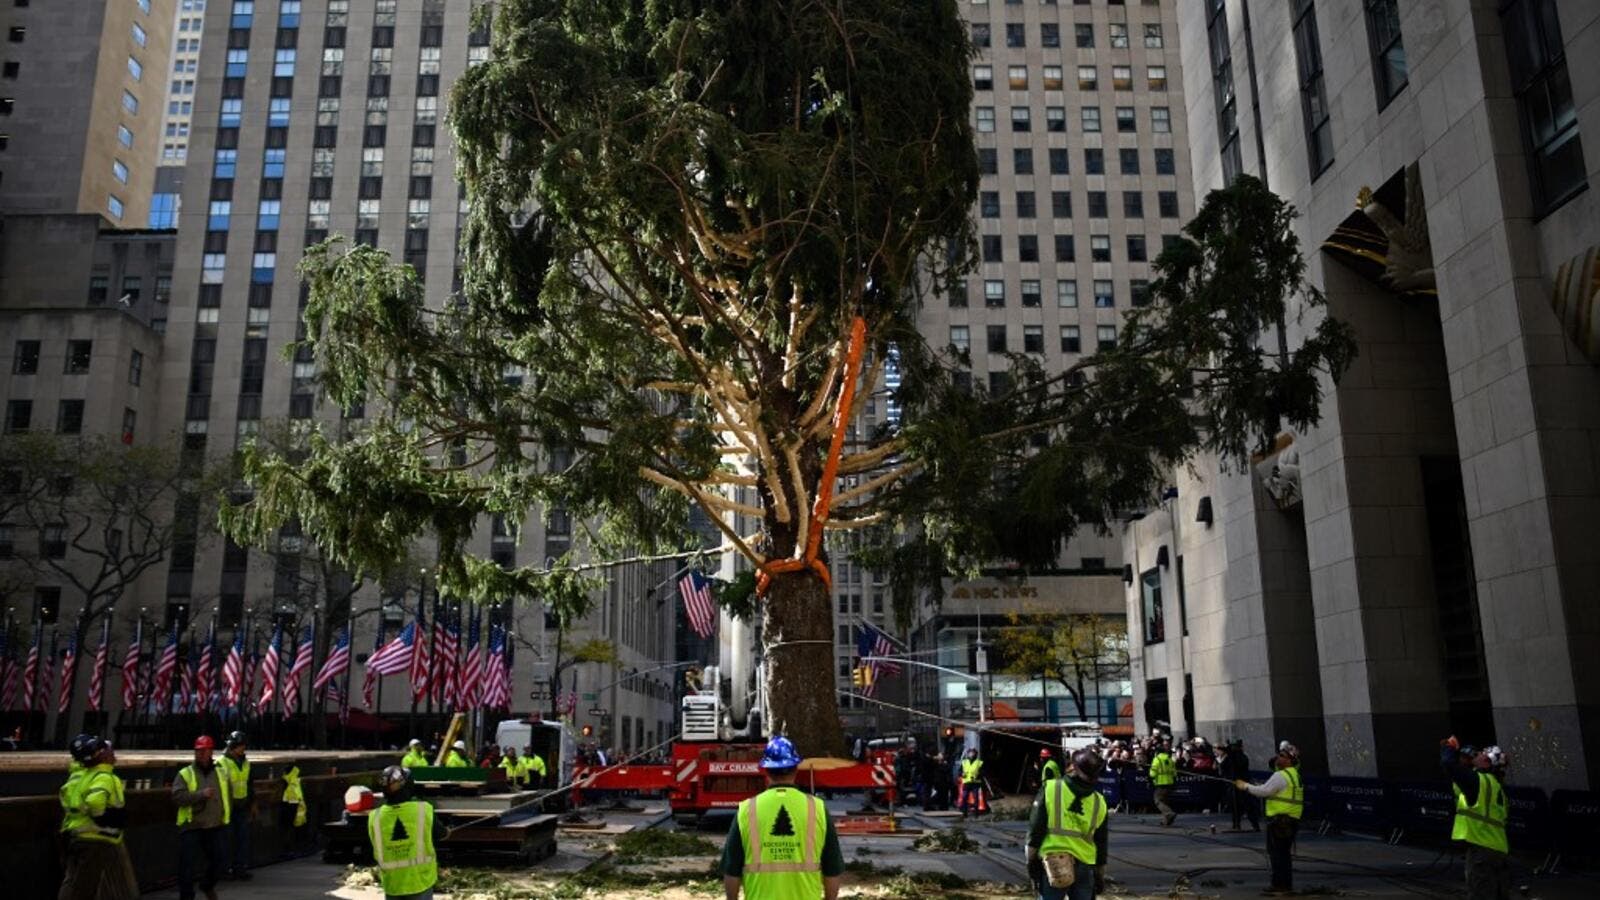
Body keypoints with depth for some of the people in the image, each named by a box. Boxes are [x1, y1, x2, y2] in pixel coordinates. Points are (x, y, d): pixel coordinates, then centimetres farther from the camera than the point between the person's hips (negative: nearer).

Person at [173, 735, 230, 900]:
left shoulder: (221, 774, 10)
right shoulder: (185, 774, -3)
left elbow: (228, 797, 20)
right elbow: (177, 796, -17)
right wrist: (201, 794, -26)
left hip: (215, 827, 4)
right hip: (191, 826, -3)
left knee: (217, 860, 9)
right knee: (187, 863, -4)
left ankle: (208, 886, 37)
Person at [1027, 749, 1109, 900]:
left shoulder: (1050, 789, -8)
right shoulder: (1099, 802, 0)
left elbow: (1035, 831, -8)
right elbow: (1101, 846, 8)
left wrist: (1032, 862, 1)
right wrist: (1100, 876, 18)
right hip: (1084, 867, 2)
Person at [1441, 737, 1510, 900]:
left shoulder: (1480, 781, -11)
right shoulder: (1496, 786, 18)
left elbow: (1448, 763, -21)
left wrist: (1448, 748, 0)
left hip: (1482, 849, -9)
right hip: (1499, 849, 9)